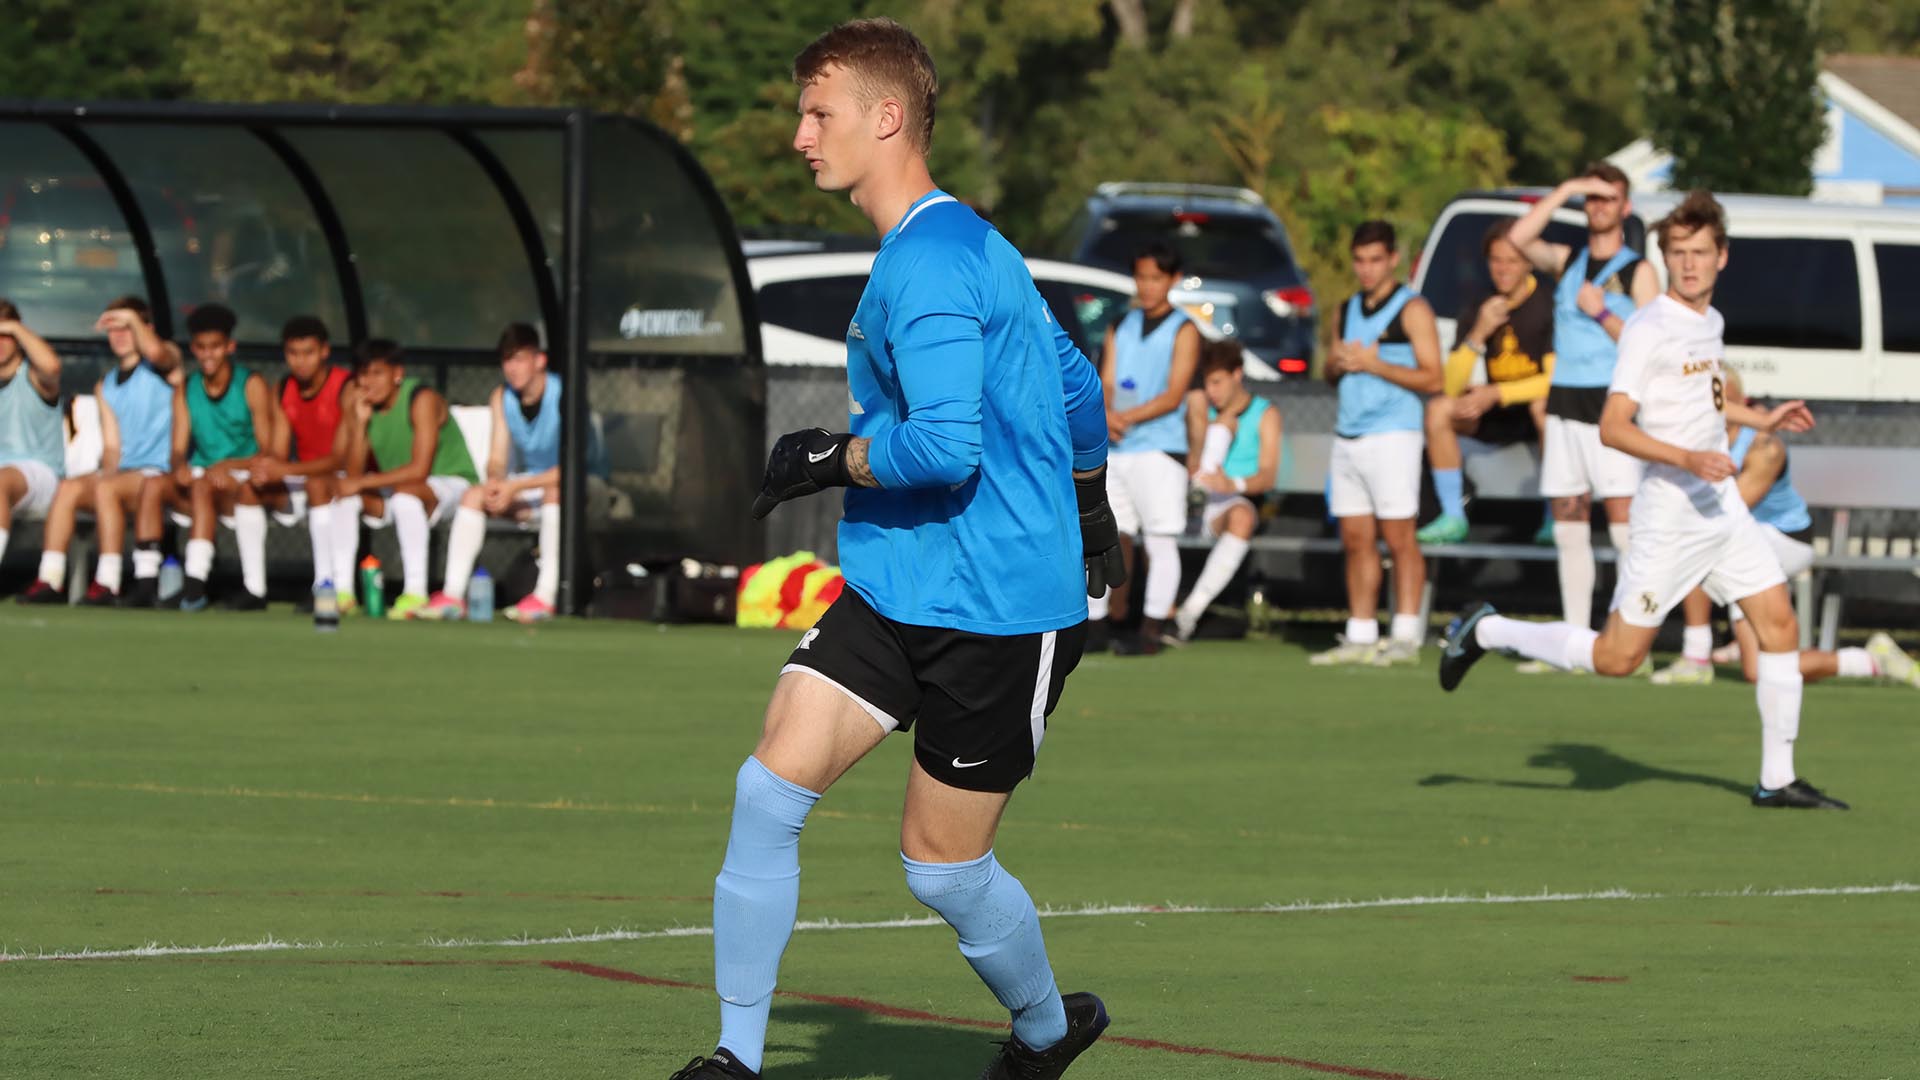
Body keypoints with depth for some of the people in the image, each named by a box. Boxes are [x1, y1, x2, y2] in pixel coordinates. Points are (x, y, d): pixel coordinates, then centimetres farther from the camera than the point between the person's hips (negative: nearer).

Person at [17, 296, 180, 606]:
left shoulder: (164, 364, 4)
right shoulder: (106, 386, 20)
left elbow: (155, 352, -24)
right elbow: (112, 444, 12)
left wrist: (132, 317, -18)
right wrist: (108, 469, -6)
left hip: (160, 473, -6)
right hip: (122, 471, 6)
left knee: (106, 488, -32)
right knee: (67, 488, -20)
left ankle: (107, 584, -33)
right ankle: (50, 581, -26)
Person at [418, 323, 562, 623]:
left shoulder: (562, 395, -20)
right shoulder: (502, 397, -1)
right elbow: (496, 460, 0)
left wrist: (515, 487, -34)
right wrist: (495, 482, -26)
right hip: (530, 481, 6)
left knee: (554, 492, -39)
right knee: (473, 496, -15)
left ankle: (545, 596, -43)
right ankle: (452, 595, -25)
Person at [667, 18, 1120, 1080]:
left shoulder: (929, 263, -19)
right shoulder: (964, 246, 13)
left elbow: (946, 445, -29)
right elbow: (1074, 382, 24)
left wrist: (829, 459, -13)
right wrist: (1088, 509, 38)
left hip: (996, 612, -9)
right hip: (892, 589, 9)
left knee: (941, 867, 3)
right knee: (768, 786, -7)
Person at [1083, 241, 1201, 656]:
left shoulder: (1183, 331, 0)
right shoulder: (1121, 329, 16)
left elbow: (1173, 395, -8)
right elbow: (1106, 384, 9)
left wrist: (1128, 418, -19)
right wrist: (1107, 416, -13)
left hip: (1159, 448, -5)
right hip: (1114, 450, 6)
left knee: (1161, 542, -5)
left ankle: (1150, 632, -6)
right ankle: (1095, 625, 9)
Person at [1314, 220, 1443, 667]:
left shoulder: (1411, 309, -4)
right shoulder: (1348, 310, 18)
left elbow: (1432, 379, -10)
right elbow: (1331, 372, 26)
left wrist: (1375, 365, -15)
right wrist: (1338, 364, 2)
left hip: (1392, 435, -7)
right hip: (1347, 437, 7)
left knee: (1398, 537, -7)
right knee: (1356, 540, 5)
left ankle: (1405, 637, -7)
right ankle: (1360, 637, 7)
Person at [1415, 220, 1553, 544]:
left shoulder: (1547, 306, -17)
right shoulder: (1478, 309, -2)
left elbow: (1555, 379, -24)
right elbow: (1451, 386, -9)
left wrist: (1495, 394, -28)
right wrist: (1478, 334, -23)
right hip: (1499, 419, 5)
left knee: (1544, 402, -38)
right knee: (1439, 407, -17)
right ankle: (1452, 519, -11)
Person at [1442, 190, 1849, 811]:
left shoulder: (1711, 322, 11)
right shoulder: (1649, 329, -15)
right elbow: (1613, 427, -21)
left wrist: (1760, 420, 26)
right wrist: (1688, 459, -30)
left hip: (1723, 505, 8)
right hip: (1671, 510, -8)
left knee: (1780, 626, 2)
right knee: (1617, 657, -5)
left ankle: (1778, 779, 10)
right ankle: (1486, 632, 13)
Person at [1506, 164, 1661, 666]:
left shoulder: (1638, 271, 2)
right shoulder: (1567, 261, 15)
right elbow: (1519, 239, -3)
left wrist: (1601, 313, -14)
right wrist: (1565, 191, -4)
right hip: (1564, 403, 5)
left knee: (1625, 525, -11)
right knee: (1568, 528, 4)